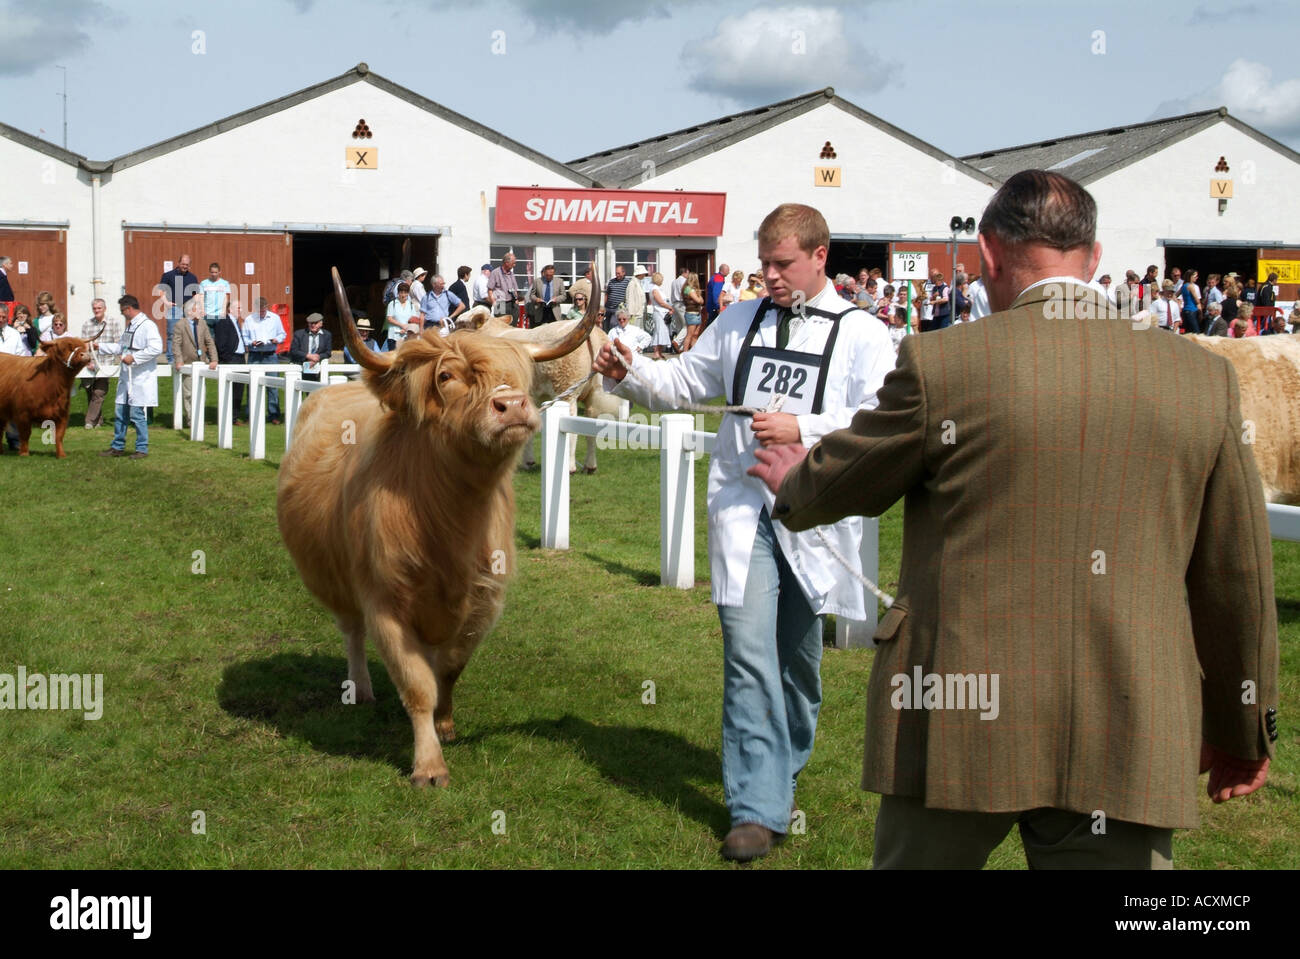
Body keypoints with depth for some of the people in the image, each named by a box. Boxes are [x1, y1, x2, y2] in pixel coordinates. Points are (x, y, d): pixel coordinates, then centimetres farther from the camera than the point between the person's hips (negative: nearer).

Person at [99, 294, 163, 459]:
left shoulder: (147, 325, -13)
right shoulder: (129, 326, 18)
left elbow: (156, 348, -24)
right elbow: (120, 347, 29)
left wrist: (134, 357, -21)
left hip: (141, 379, -9)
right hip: (126, 378, 9)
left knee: (137, 415, -5)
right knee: (121, 414, 13)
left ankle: (142, 449, 5)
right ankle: (117, 447, 23)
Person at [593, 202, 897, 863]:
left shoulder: (860, 335, 0)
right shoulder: (740, 322, 12)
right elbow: (681, 384, 18)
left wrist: (804, 429, -17)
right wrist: (629, 374, 1)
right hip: (742, 506, 1)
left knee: (798, 653, 13)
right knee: (748, 652, -10)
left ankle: (784, 773, 35)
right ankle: (758, 809, -8)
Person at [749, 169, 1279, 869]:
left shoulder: (940, 364, -7)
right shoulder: (1204, 378, 2)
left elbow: (841, 483, 9)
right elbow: (1236, 574, 9)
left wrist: (791, 480, 34)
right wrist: (1241, 728, 22)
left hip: (959, 729, -1)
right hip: (1127, 745, 2)